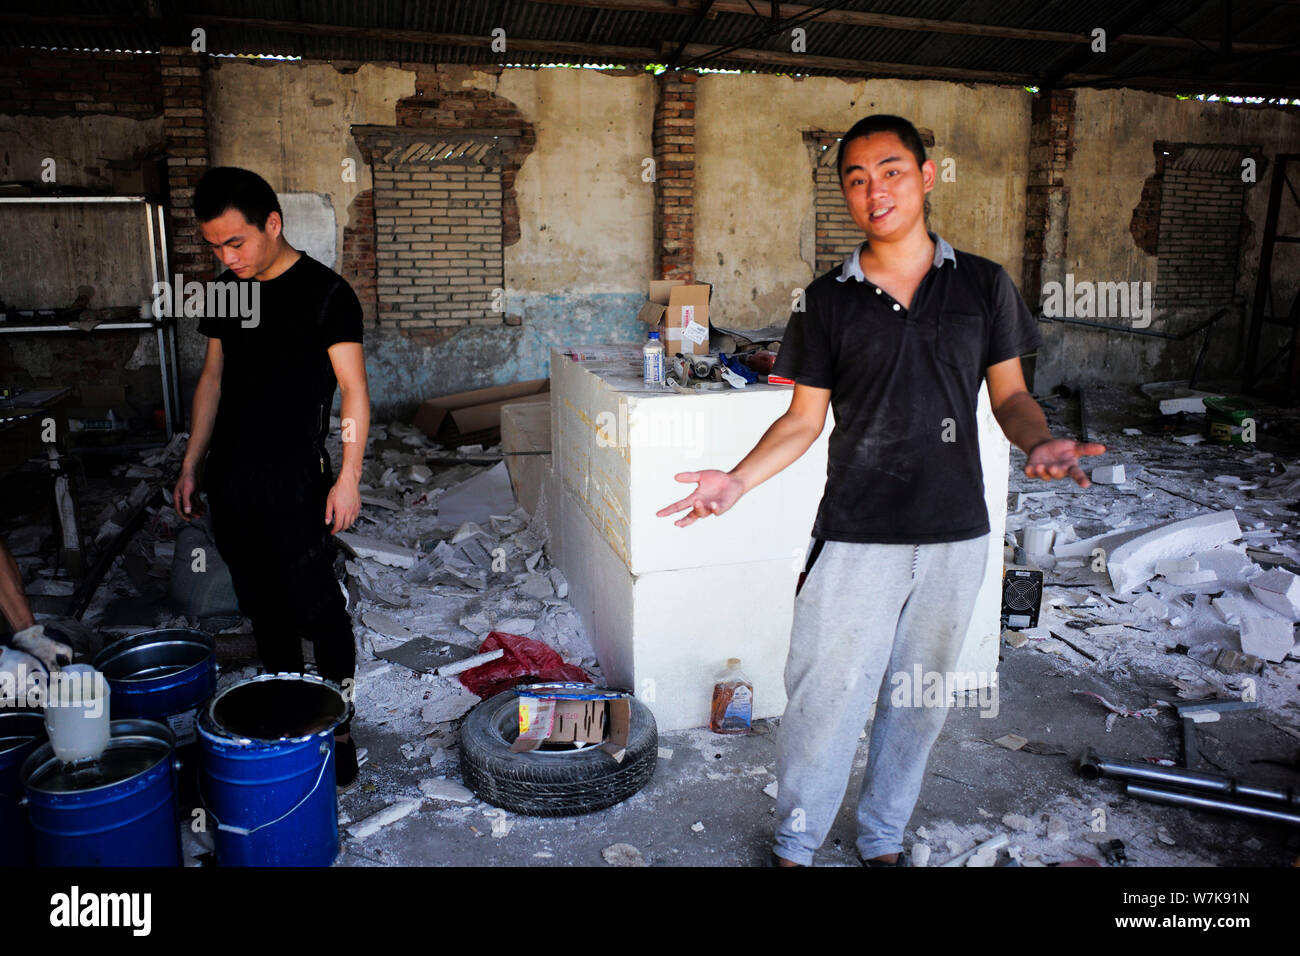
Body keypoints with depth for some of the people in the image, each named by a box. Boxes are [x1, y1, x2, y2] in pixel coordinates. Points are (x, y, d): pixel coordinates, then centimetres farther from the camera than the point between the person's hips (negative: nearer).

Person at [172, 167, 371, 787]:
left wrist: (348, 478, -15)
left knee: (317, 607, -1)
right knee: (263, 608, 14)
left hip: (296, 484, -6)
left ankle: (338, 724, 15)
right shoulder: (228, 290, 10)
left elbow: (353, 389, -10)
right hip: (230, 480, 6)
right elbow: (213, 378, 17)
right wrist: (192, 464, 16)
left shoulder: (325, 293, -9)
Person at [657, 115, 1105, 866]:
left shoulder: (984, 285, 4)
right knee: (825, 698, 2)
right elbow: (805, 419, 3)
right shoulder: (828, 300, 1)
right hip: (856, 538, -1)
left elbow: (1010, 393, 8)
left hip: (956, 535, 2)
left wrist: (1040, 442, -15)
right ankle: (796, 846, 27)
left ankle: (884, 840, 38)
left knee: (920, 703, 15)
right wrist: (739, 480, -11)